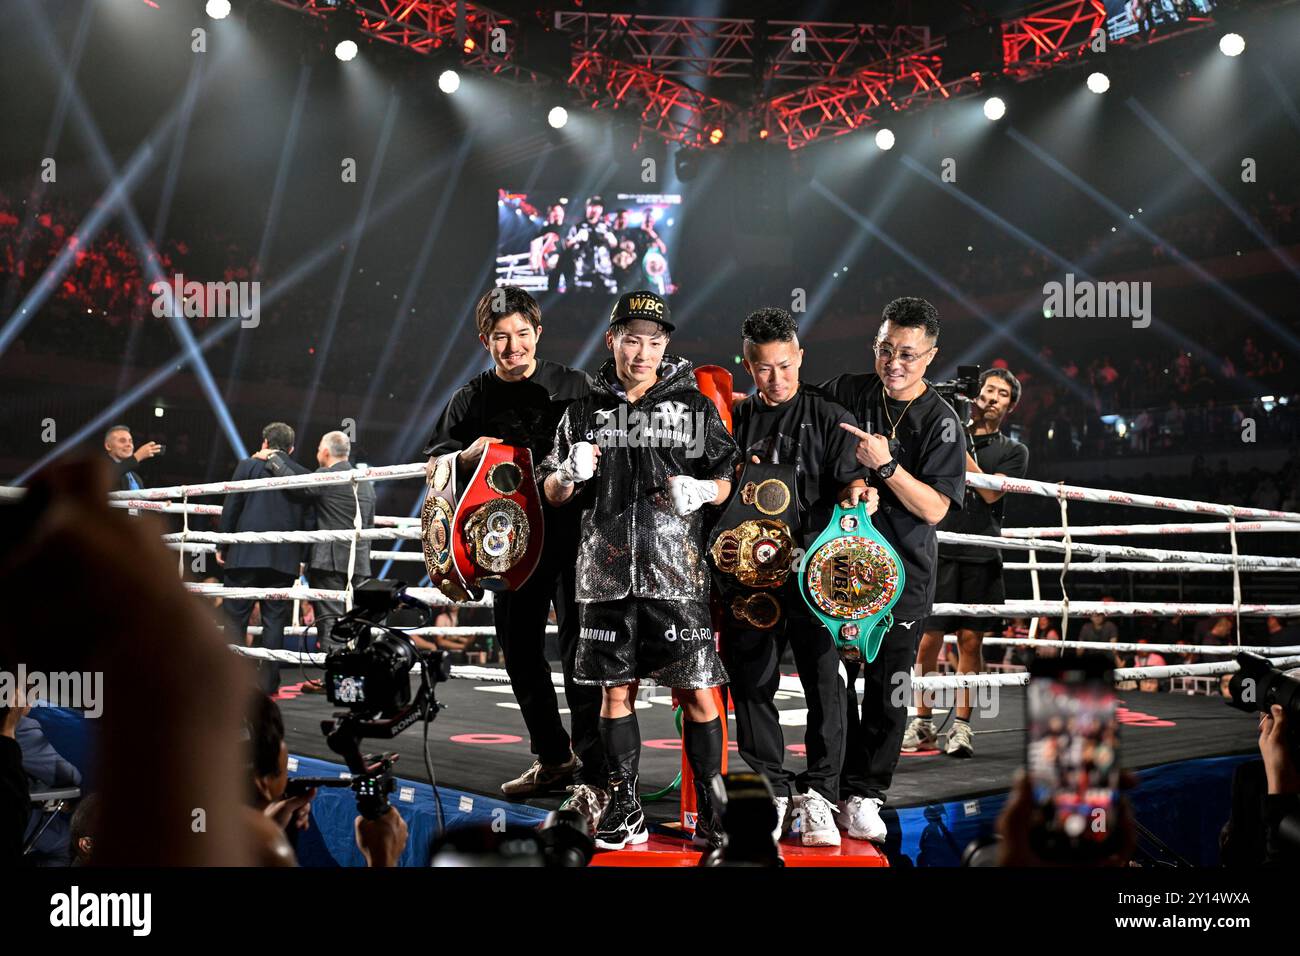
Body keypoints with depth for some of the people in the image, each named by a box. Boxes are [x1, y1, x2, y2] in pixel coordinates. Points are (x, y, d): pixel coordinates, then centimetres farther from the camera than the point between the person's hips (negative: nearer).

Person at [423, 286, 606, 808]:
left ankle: (592, 774, -1)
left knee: (579, 653, -7)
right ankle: (553, 758, 28)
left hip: (572, 536, -4)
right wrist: (467, 457, -10)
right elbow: (435, 466, 10)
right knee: (520, 653, 12)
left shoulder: (575, 386, -1)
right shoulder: (471, 398, 7)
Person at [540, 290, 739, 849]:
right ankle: (624, 809, 20)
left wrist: (703, 491, -13)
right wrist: (570, 474, -7)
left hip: (676, 572, -2)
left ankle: (710, 805, 10)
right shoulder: (585, 411, 10)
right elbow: (553, 493, 15)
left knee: (696, 693, -3)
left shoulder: (693, 405, 6)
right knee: (616, 690, 9)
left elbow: (726, 478, 9)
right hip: (607, 572, 2)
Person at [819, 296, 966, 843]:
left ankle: (865, 793, 14)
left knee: (887, 691, 1)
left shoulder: (941, 422, -6)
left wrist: (885, 465, -25)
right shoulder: (846, 393, 3)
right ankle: (838, 788, 16)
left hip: (902, 576, -2)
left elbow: (934, 508, -14)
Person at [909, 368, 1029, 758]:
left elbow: (990, 492, -6)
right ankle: (923, 723, 9)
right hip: (939, 551, 0)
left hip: (981, 557, 0)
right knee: (928, 638, -2)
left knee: (971, 641, 0)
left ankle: (961, 726, 8)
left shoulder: (1013, 451, 11)